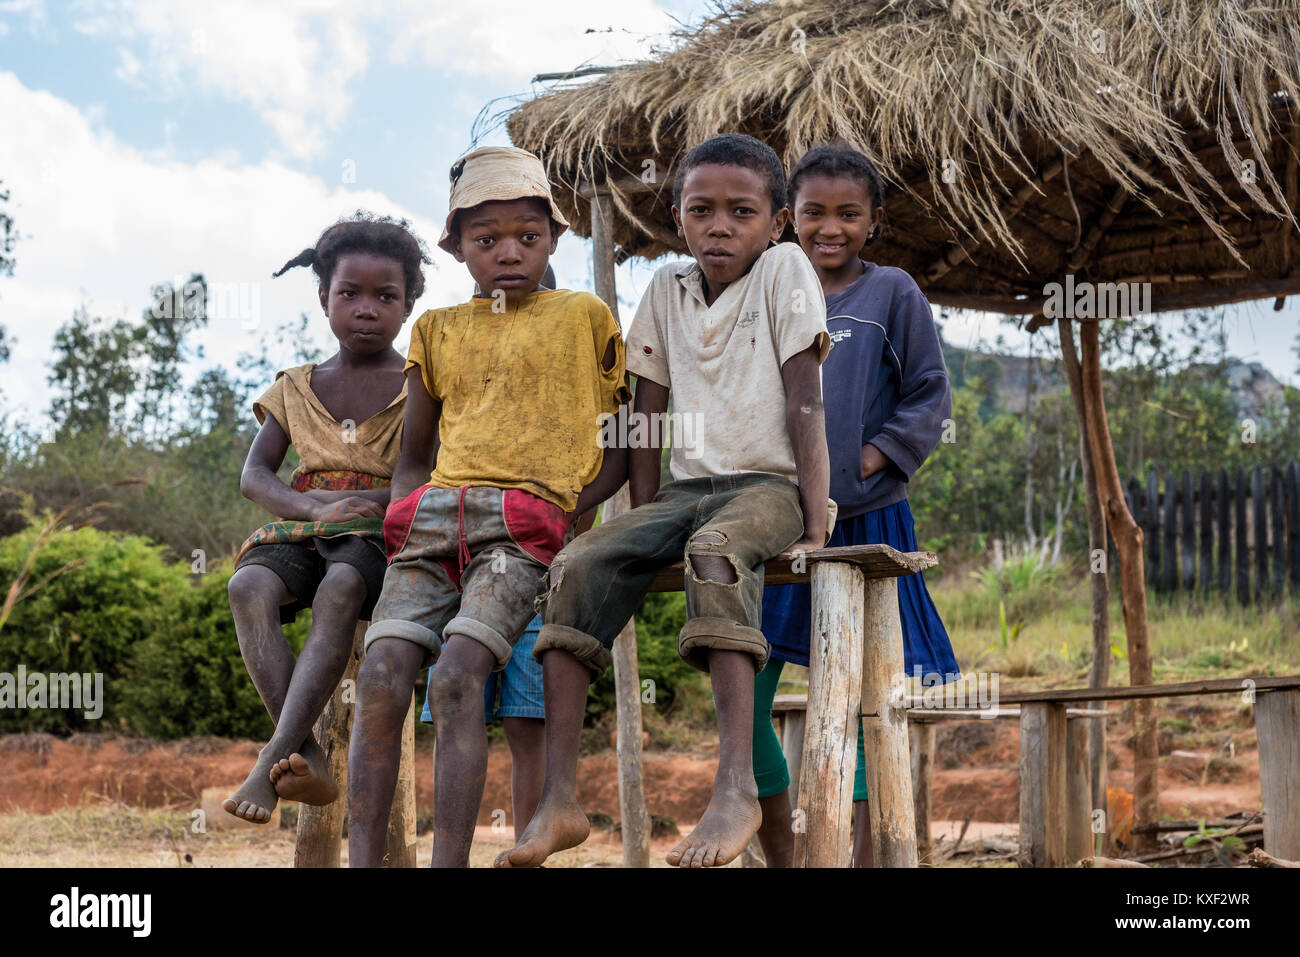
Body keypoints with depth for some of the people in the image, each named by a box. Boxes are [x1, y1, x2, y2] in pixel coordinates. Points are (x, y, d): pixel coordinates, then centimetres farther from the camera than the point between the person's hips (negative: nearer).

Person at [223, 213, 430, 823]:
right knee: (248, 586, -31)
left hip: (379, 533, -3)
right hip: (298, 529, 3)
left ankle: (271, 760, -43)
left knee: (339, 590, -38)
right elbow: (254, 475, 6)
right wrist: (317, 507, -14)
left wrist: (369, 502, -18)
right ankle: (308, 760, -37)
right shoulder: (296, 387, 18)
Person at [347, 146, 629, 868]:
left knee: (458, 675, -25)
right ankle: (362, 862, -18)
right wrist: (401, 521, 10)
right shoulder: (437, 329, 24)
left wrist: (569, 508, -3)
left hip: (523, 524, -3)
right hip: (432, 517, 4)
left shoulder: (585, 317, 15)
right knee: (381, 674, -19)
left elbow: (621, 447, 14)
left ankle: (448, 863, -26)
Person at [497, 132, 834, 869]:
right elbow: (649, 415, 13)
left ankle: (737, 788, -45)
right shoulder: (668, 288, 11)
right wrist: (645, 517, 4)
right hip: (689, 487, 5)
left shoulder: (784, 269, -3)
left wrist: (816, 526, -17)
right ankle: (561, 801, -24)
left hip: (769, 485, -5)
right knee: (579, 564, -19)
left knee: (714, 550, -38)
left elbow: (805, 402, -10)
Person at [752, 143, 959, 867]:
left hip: (866, 521, -3)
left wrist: (875, 457, -12)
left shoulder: (892, 292, 2)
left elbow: (931, 396, 0)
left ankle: (864, 853, 10)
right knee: (742, 701, -1)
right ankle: (781, 857, 13)